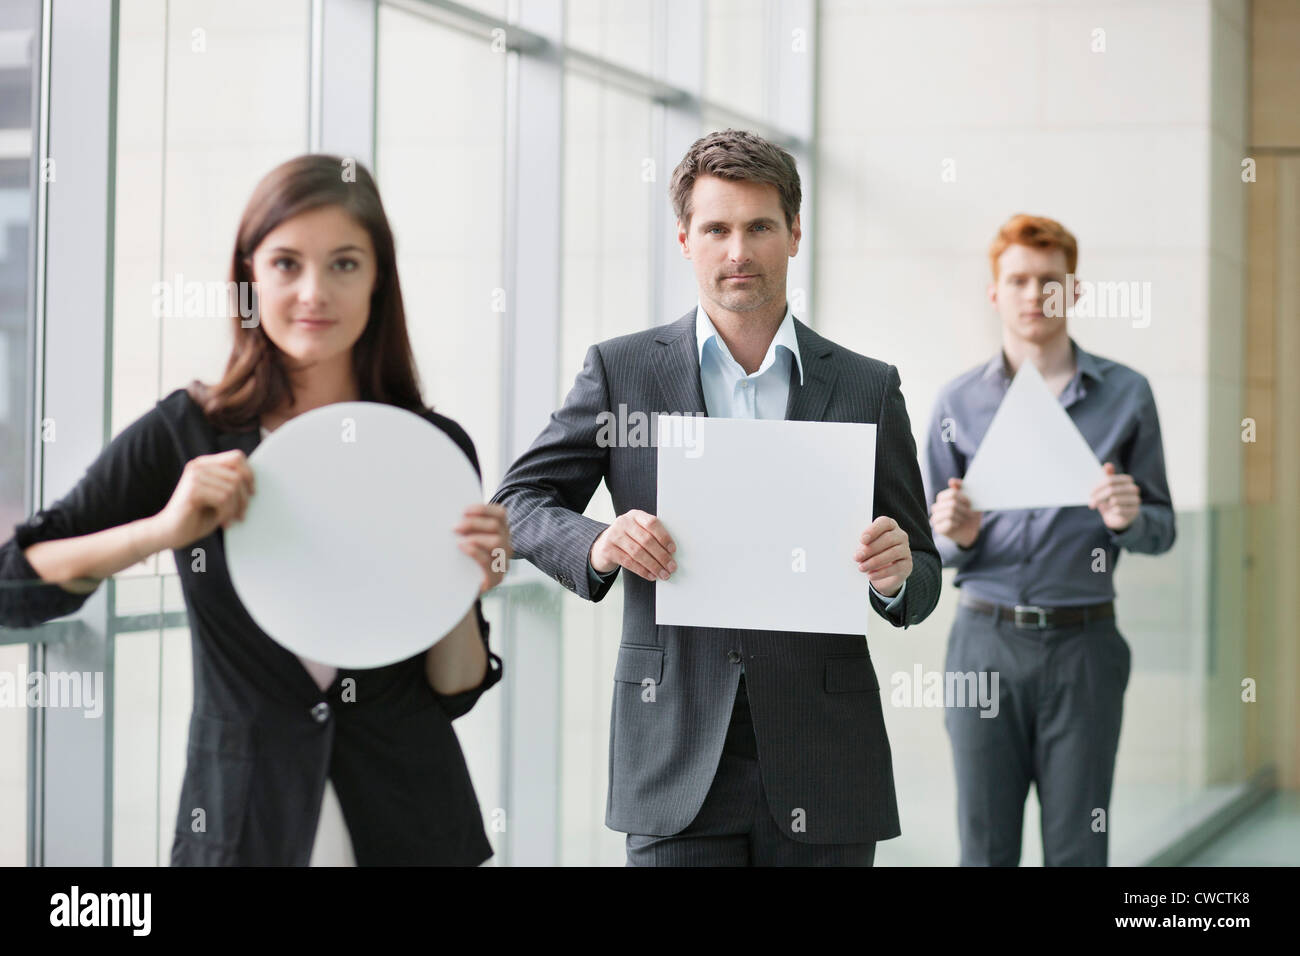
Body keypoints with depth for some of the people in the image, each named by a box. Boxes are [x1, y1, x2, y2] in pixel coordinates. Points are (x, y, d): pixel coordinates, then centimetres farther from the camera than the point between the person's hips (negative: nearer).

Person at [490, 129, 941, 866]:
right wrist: (597, 546, -12)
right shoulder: (622, 371, 6)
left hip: (823, 769, 1)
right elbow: (522, 499, 9)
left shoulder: (867, 388, 8)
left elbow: (922, 587, 11)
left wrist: (897, 575, -14)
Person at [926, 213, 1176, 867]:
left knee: (1077, 849, 1)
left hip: (1082, 645, -1)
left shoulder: (1125, 395, 6)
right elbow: (932, 545, 13)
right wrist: (956, 537, -10)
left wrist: (1128, 519, -13)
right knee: (985, 847, 1)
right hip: (985, 641, 1)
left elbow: (1162, 529, 9)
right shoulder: (958, 403, 8)